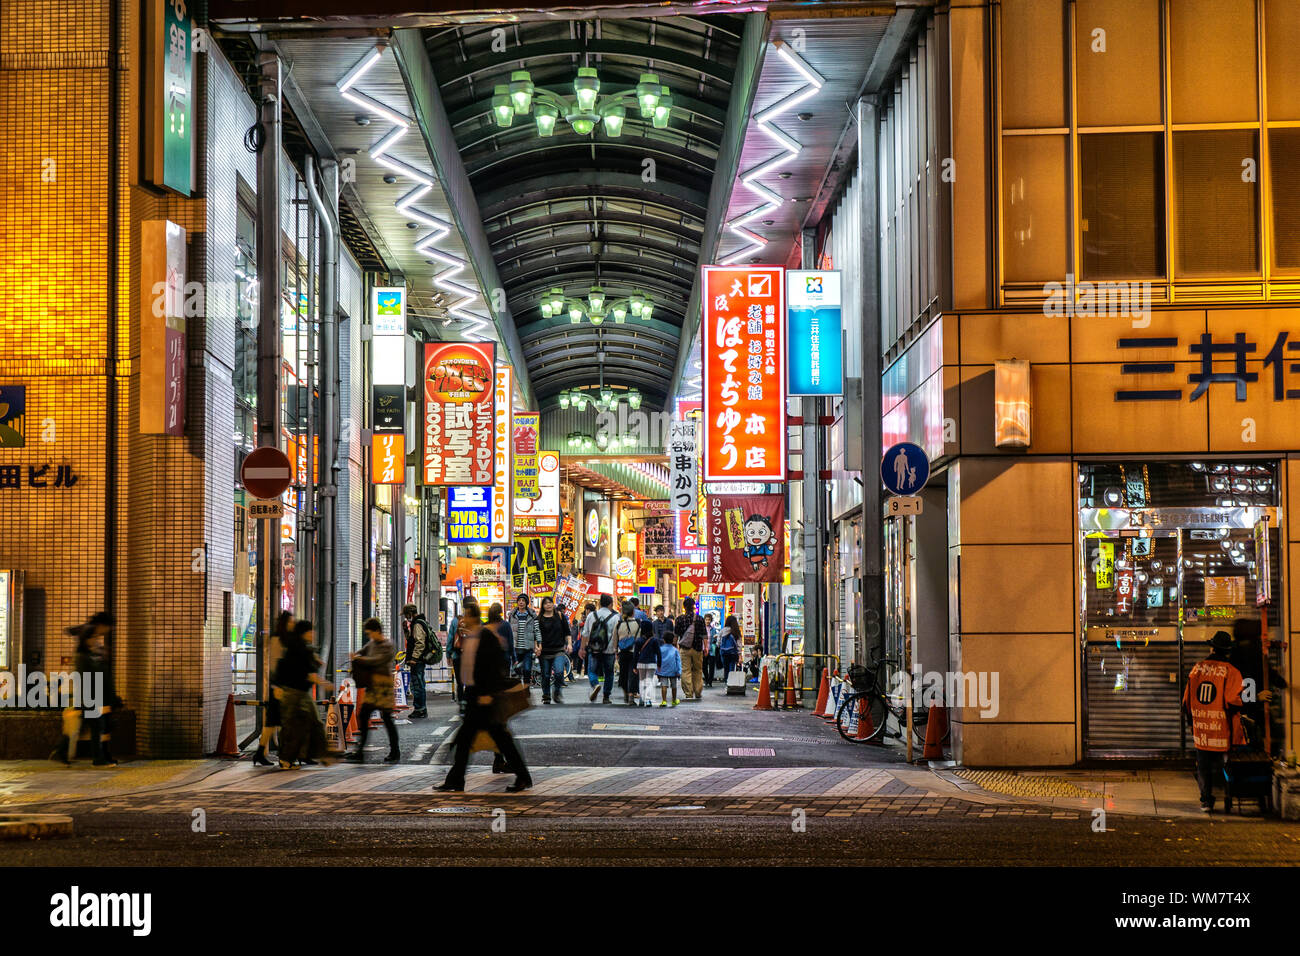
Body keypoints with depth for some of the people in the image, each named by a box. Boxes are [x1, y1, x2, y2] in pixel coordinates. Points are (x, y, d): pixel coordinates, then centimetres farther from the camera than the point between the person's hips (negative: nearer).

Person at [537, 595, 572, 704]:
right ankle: (546, 697, 19)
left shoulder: (560, 617, 9)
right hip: (545, 652, 1)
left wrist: (569, 643, 0)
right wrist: (537, 646, -9)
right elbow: (536, 635, 6)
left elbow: (567, 632, 13)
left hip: (559, 650, -1)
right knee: (545, 676, 4)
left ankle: (557, 692, 2)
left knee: (559, 672, -20)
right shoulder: (539, 619, 6)